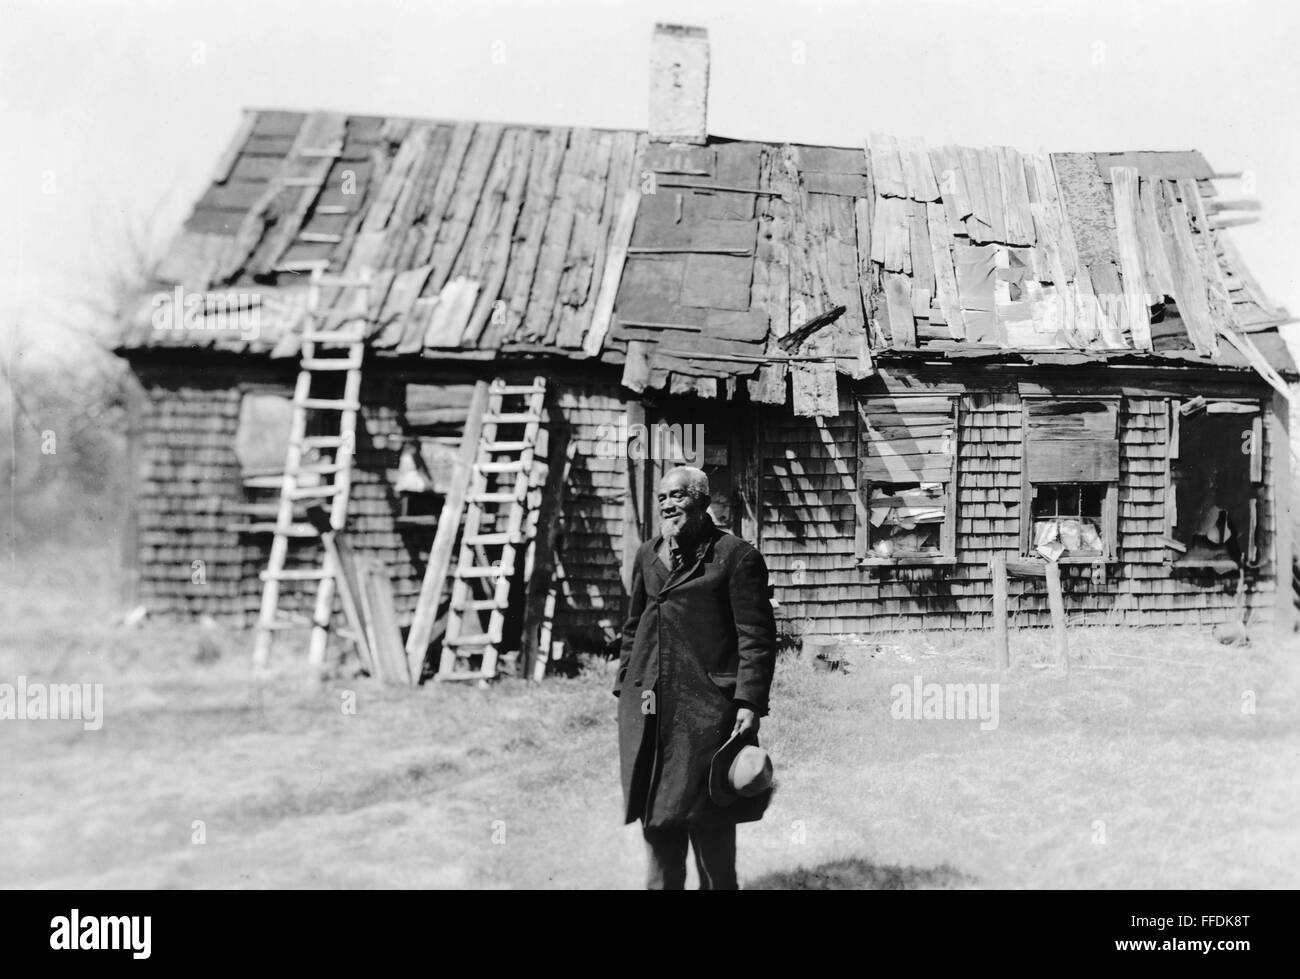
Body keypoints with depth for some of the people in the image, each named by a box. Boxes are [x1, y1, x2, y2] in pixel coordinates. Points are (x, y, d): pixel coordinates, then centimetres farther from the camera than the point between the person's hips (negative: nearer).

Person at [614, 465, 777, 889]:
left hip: (706, 713, -6)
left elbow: (757, 637, -8)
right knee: (656, 823, 12)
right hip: (648, 713, 6)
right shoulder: (647, 556, 15)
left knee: (710, 826, 0)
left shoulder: (736, 556, -4)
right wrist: (624, 689, 16)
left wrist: (750, 703, -15)